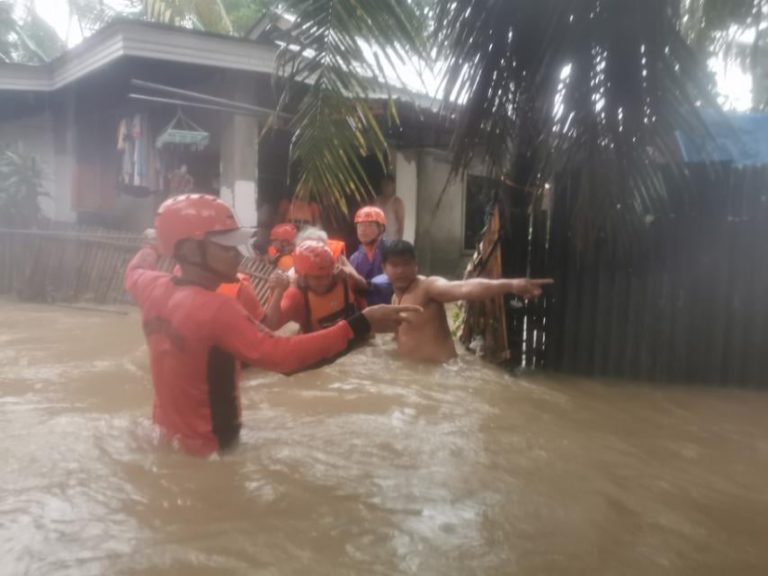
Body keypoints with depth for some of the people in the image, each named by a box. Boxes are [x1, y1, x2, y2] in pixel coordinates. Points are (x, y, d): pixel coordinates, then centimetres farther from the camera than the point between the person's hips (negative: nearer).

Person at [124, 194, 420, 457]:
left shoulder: (153, 288, -7)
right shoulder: (216, 310, -32)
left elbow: (135, 270, 20)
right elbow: (282, 355, -43)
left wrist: (153, 247, 42)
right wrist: (361, 325, -46)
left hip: (167, 434, 8)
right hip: (209, 448, -7)